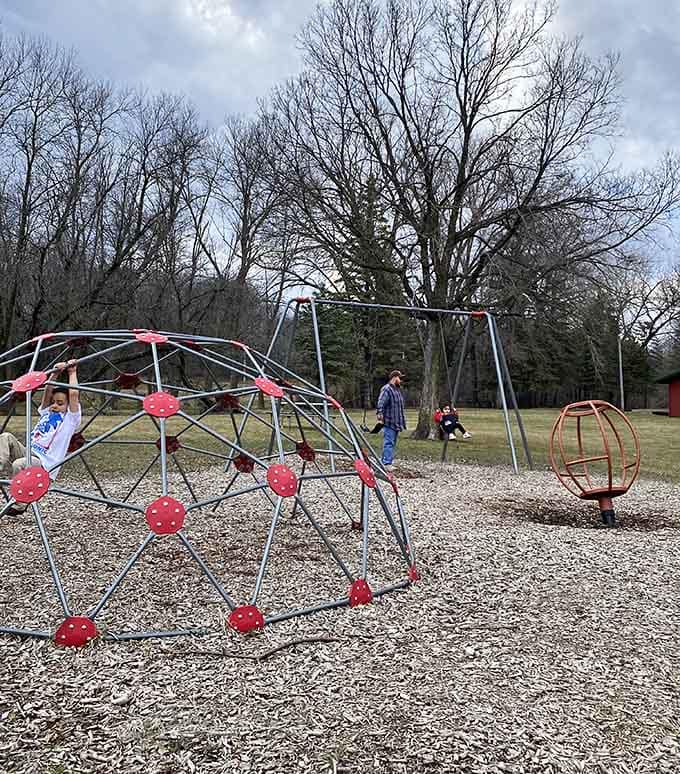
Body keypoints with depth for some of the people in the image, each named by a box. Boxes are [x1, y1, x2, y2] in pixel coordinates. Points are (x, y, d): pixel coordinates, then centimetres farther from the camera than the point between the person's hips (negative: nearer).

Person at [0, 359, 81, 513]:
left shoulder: (70, 418, 2)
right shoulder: (46, 412, 21)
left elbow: (73, 393, -9)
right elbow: (48, 391, 13)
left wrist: (72, 372, 1)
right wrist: (55, 372, 10)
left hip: (45, 463, -6)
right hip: (28, 453, 7)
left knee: (18, 464, -34)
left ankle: (20, 504, -16)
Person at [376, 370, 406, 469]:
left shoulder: (398, 390, 19)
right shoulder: (387, 389, -12)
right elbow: (381, 402, -25)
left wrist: (403, 421, 28)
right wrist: (380, 413, -40)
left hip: (397, 423, 10)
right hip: (389, 422, -10)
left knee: (393, 444, 13)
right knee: (389, 443, -12)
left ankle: (389, 462, 20)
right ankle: (387, 463, -13)